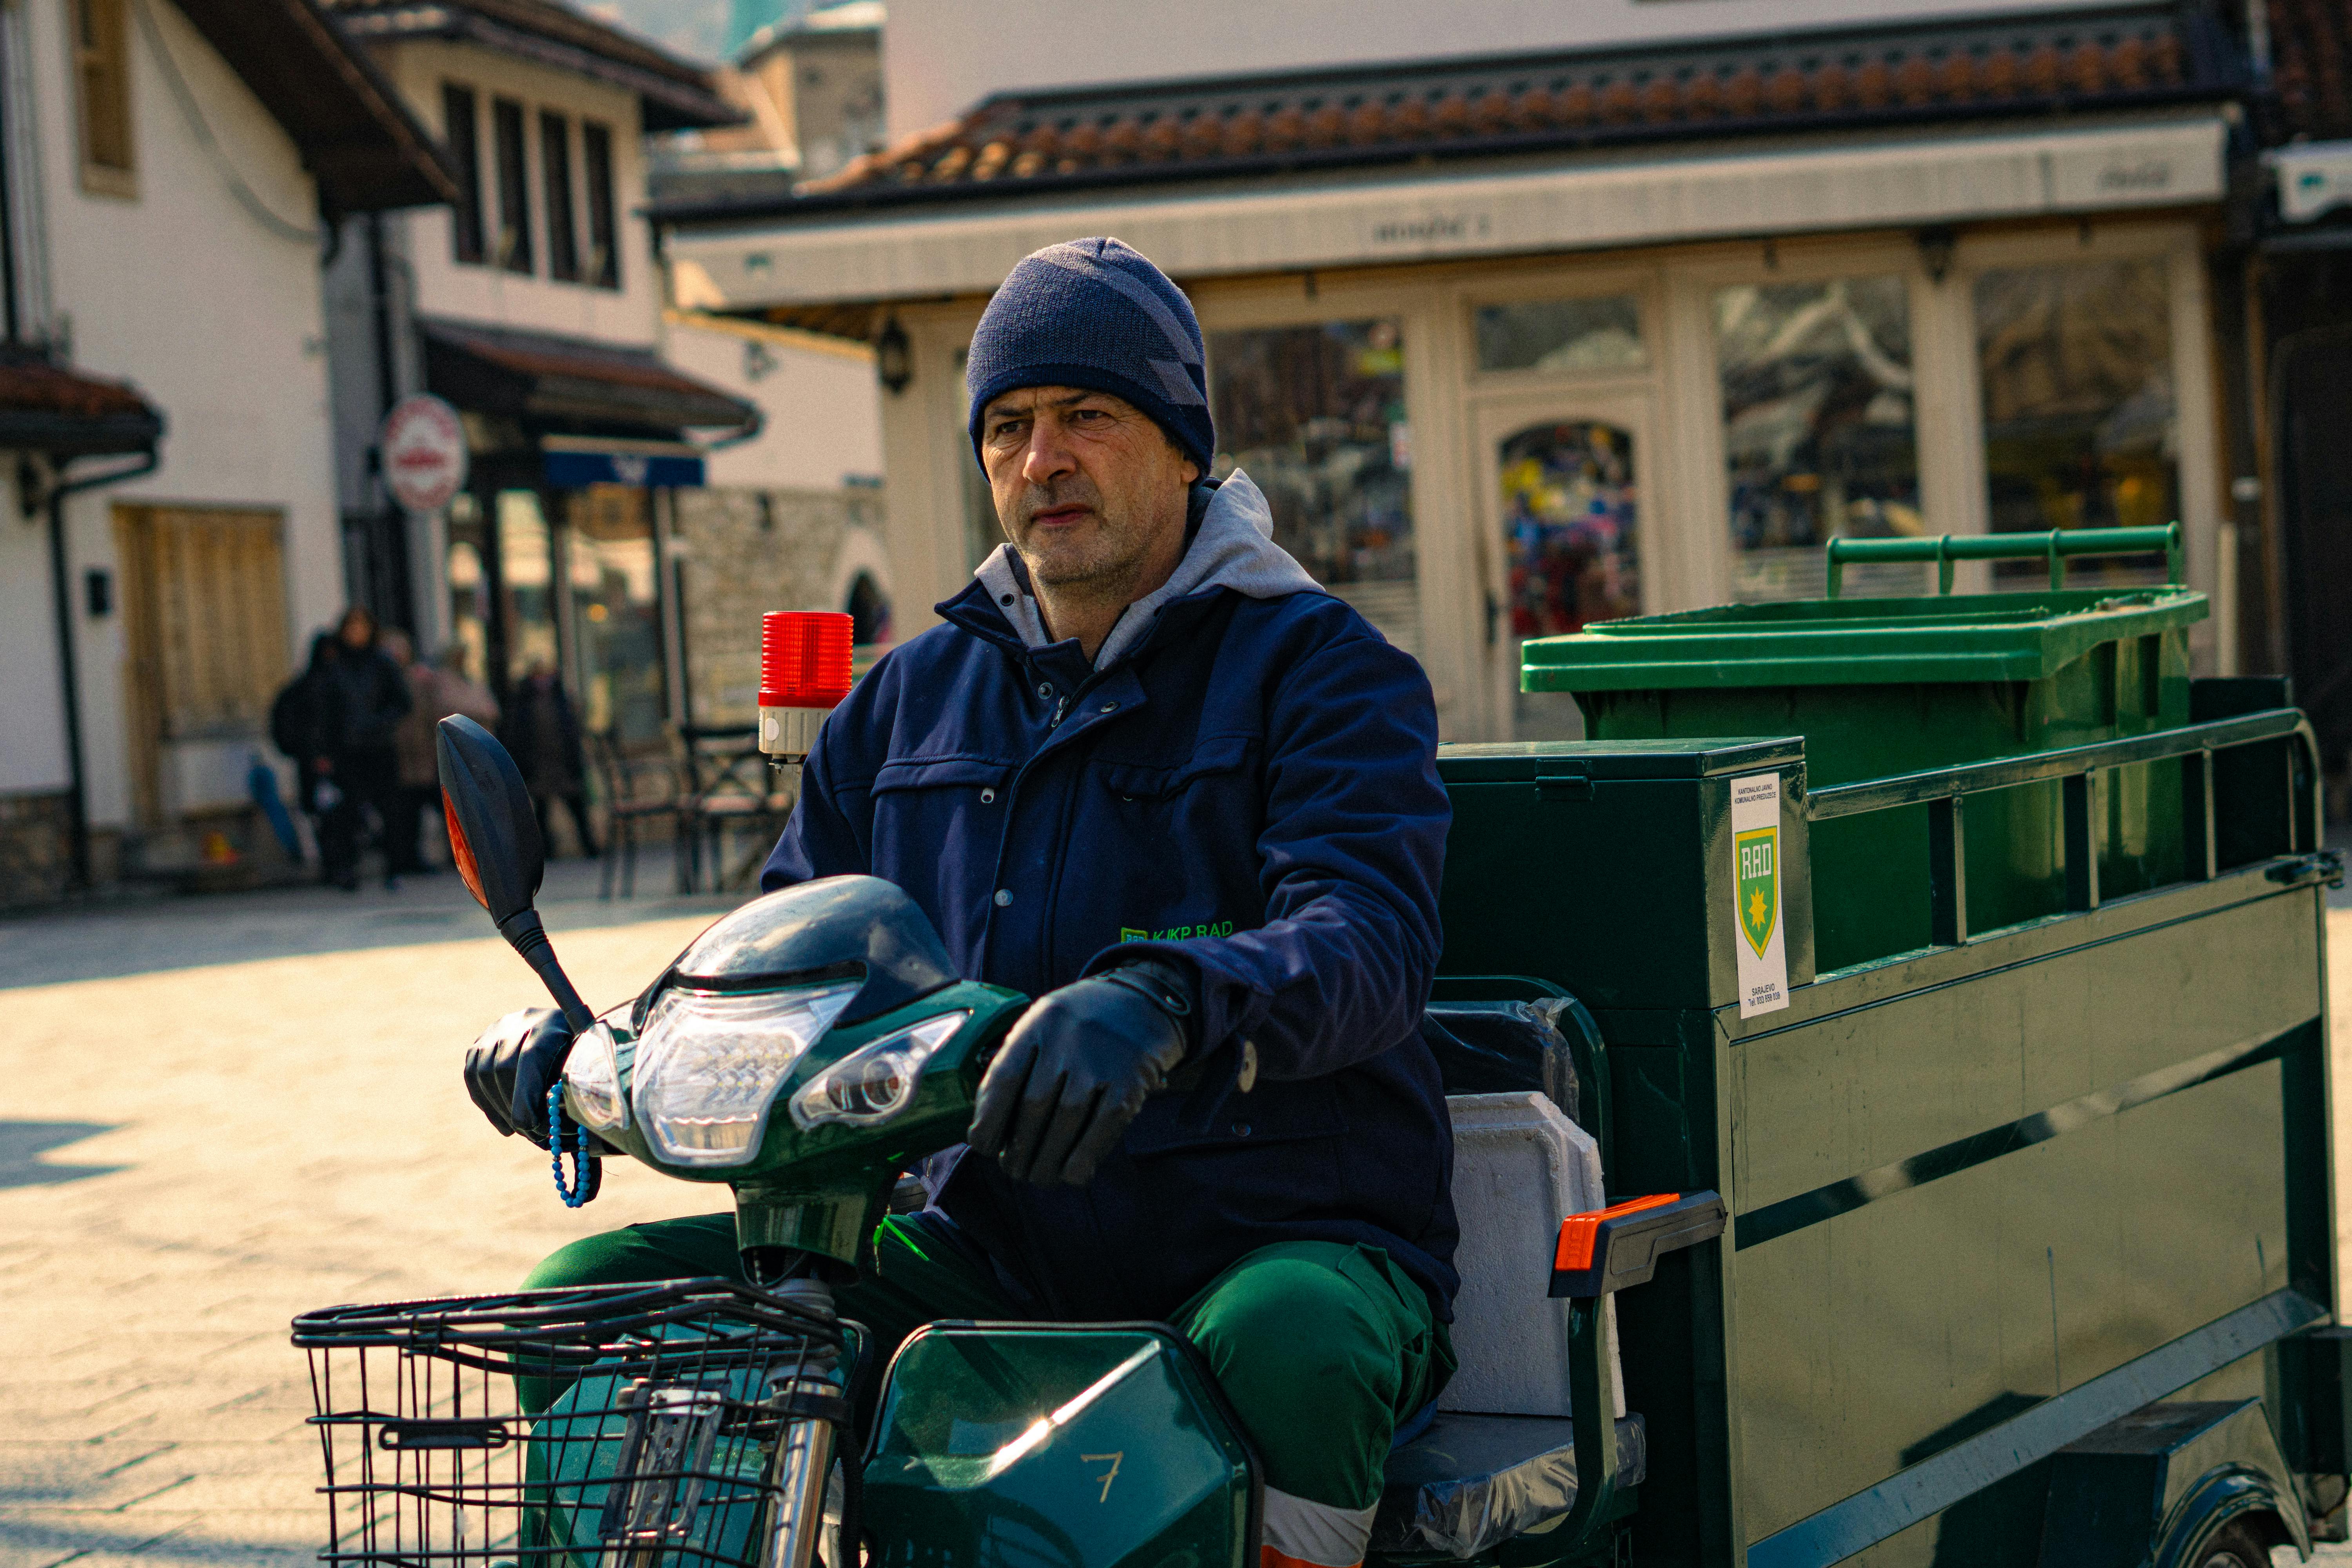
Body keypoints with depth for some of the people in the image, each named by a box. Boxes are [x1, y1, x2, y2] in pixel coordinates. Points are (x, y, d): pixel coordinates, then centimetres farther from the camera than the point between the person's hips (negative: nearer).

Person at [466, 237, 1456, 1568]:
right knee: (596, 1294, -10)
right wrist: (595, 1035, -1)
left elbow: (1374, 932, -19)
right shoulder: (914, 696, 17)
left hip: (1290, 1240, -5)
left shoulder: (1324, 667, -1)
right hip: (996, 1249, 5)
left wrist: (1166, 1006, -41)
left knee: (1281, 1354, -42)